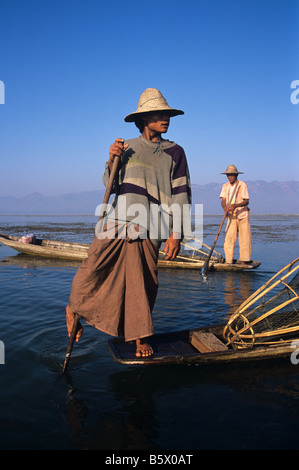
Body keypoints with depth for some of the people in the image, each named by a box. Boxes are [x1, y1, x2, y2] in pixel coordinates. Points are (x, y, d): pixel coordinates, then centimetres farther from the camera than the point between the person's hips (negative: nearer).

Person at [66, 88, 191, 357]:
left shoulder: (174, 152, 9)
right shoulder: (127, 148, 12)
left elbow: (181, 195, 4)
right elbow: (111, 186, 13)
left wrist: (176, 233, -4)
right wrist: (112, 161, -6)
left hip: (149, 230, 0)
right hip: (118, 221, 1)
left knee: (143, 283, 2)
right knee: (93, 269, -4)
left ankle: (141, 338, 18)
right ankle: (74, 308, 24)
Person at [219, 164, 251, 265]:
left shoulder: (242, 185, -6)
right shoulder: (225, 186, 7)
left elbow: (246, 201, -11)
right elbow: (223, 200, -2)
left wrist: (235, 205, -29)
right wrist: (225, 207, -25)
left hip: (243, 215, -3)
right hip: (231, 215, 3)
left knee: (244, 239, -1)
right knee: (228, 239, -4)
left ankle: (243, 261, 7)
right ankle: (228, 262, 0)